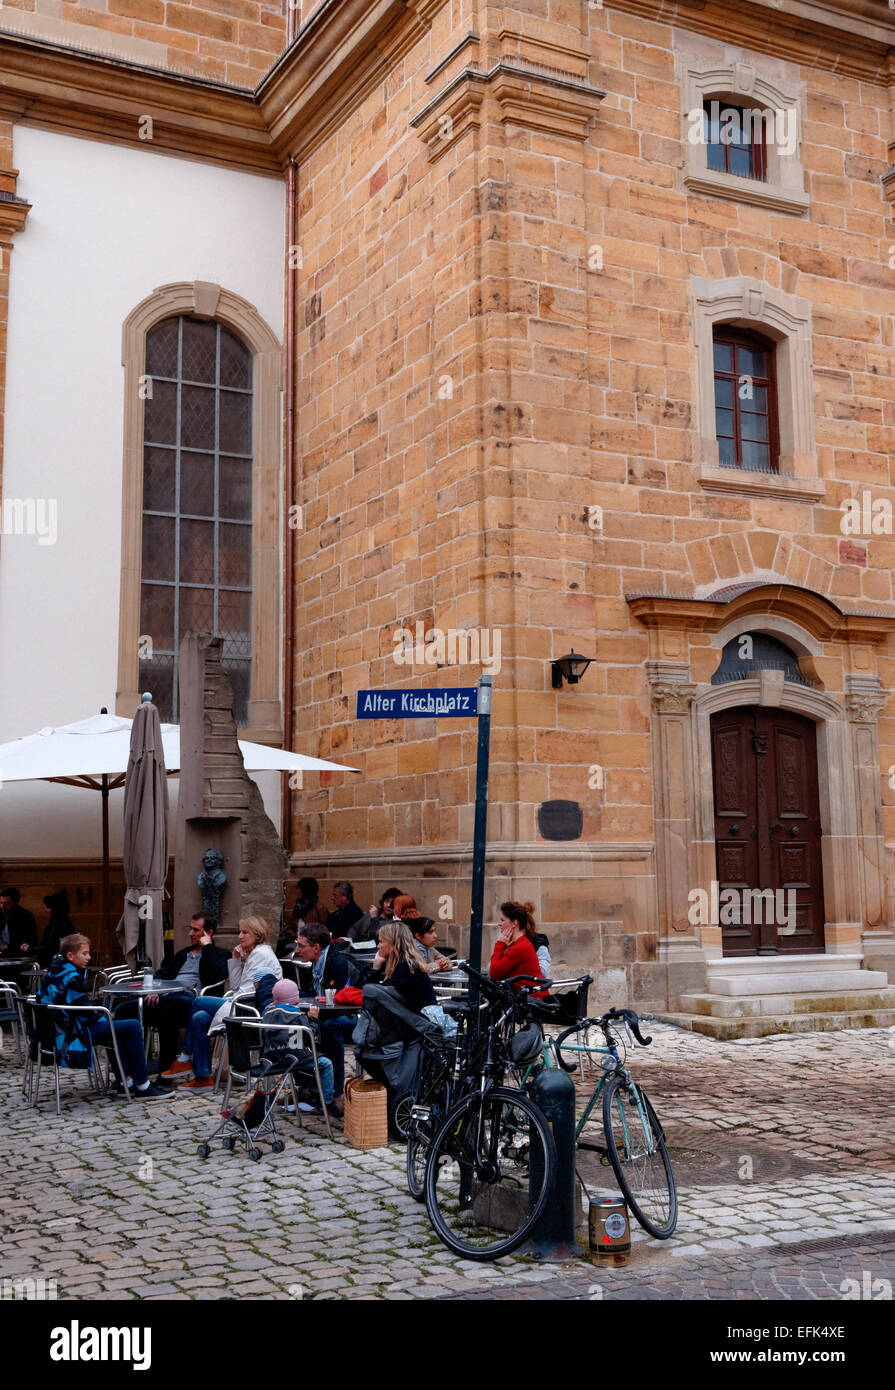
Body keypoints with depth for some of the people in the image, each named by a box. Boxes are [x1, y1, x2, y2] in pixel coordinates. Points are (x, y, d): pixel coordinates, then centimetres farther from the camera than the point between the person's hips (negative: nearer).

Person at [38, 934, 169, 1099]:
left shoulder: (54, 971, 10)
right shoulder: (70, 978, -19)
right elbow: (86, 1014, -17)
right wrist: (106, 1021, 1)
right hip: (74, 1036, -11)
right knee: (133, 1027, -13)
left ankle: (127, 1079, 24)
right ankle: (142, 1087, -8)